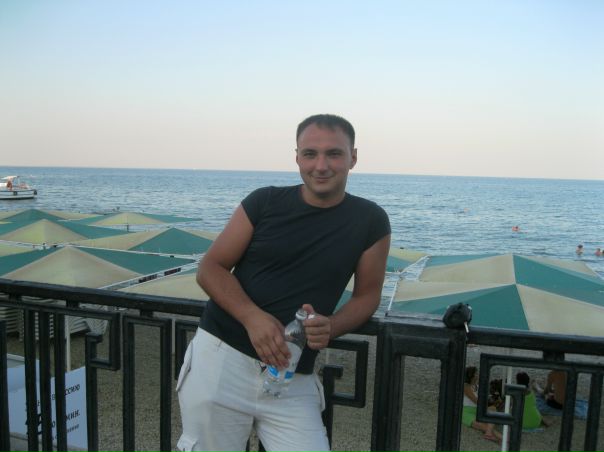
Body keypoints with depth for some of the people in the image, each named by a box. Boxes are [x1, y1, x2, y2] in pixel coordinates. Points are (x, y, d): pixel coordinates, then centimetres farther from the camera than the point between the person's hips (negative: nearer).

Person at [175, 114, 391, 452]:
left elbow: (368, 294, 7)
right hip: (220, 356, 0)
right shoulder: (264, 202, -2)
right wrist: (252, 317, -19)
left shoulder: (370, 221, -1)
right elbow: (210, 269, -1)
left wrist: (331, 326, -14)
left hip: (294, 378, 1)